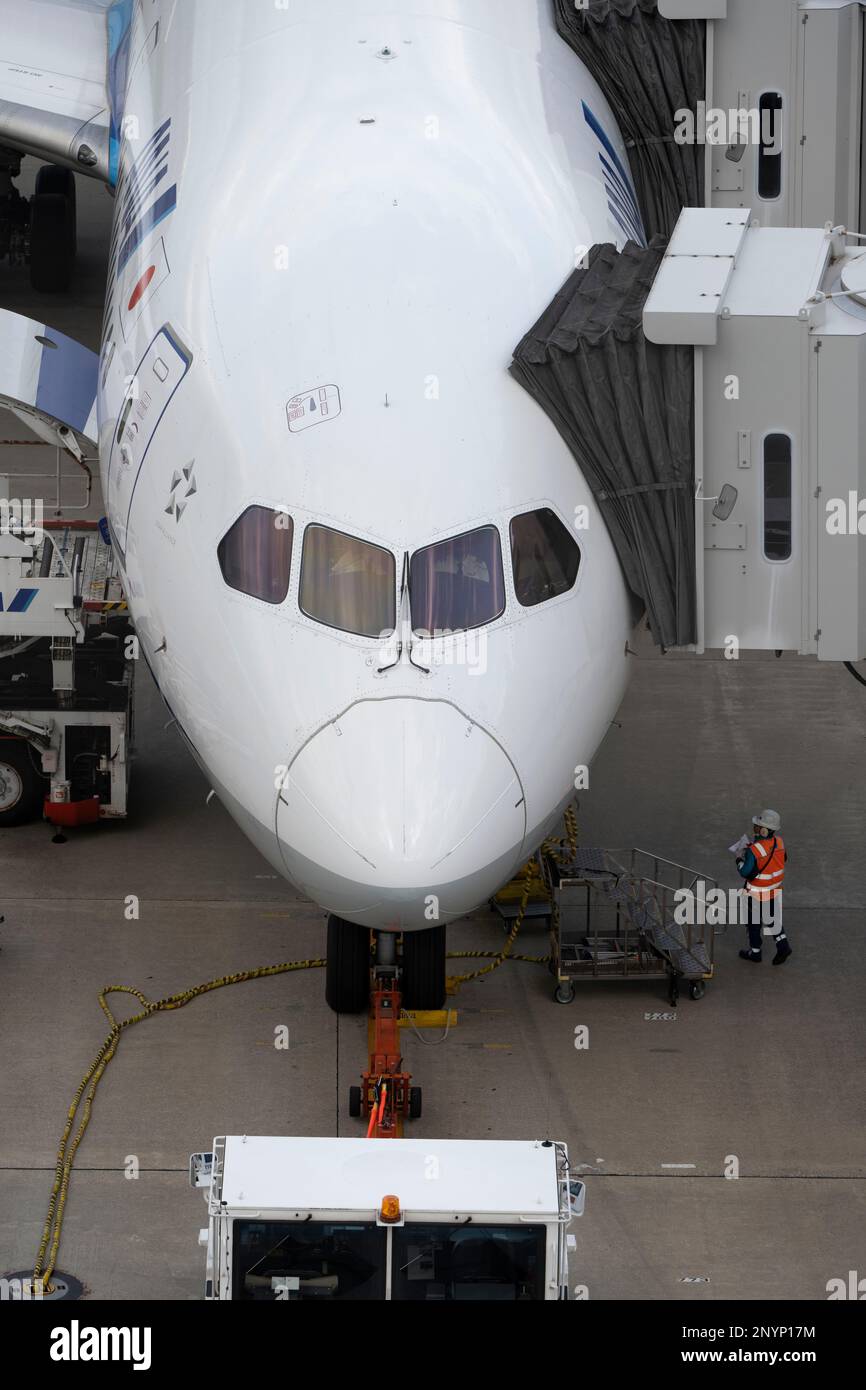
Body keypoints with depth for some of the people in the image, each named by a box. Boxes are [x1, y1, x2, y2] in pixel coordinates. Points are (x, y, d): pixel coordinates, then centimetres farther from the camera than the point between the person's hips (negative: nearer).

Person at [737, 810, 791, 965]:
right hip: (775, 891, 6)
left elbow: (746, 873, -26)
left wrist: (740, 860, -5)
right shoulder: (779, 842, -10)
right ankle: (782, 945, 14)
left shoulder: (754, 850, -31)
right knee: (771, 918, 25)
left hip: (757, 894, -6)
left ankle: (755, 952, 30)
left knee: (753, 922, 15)